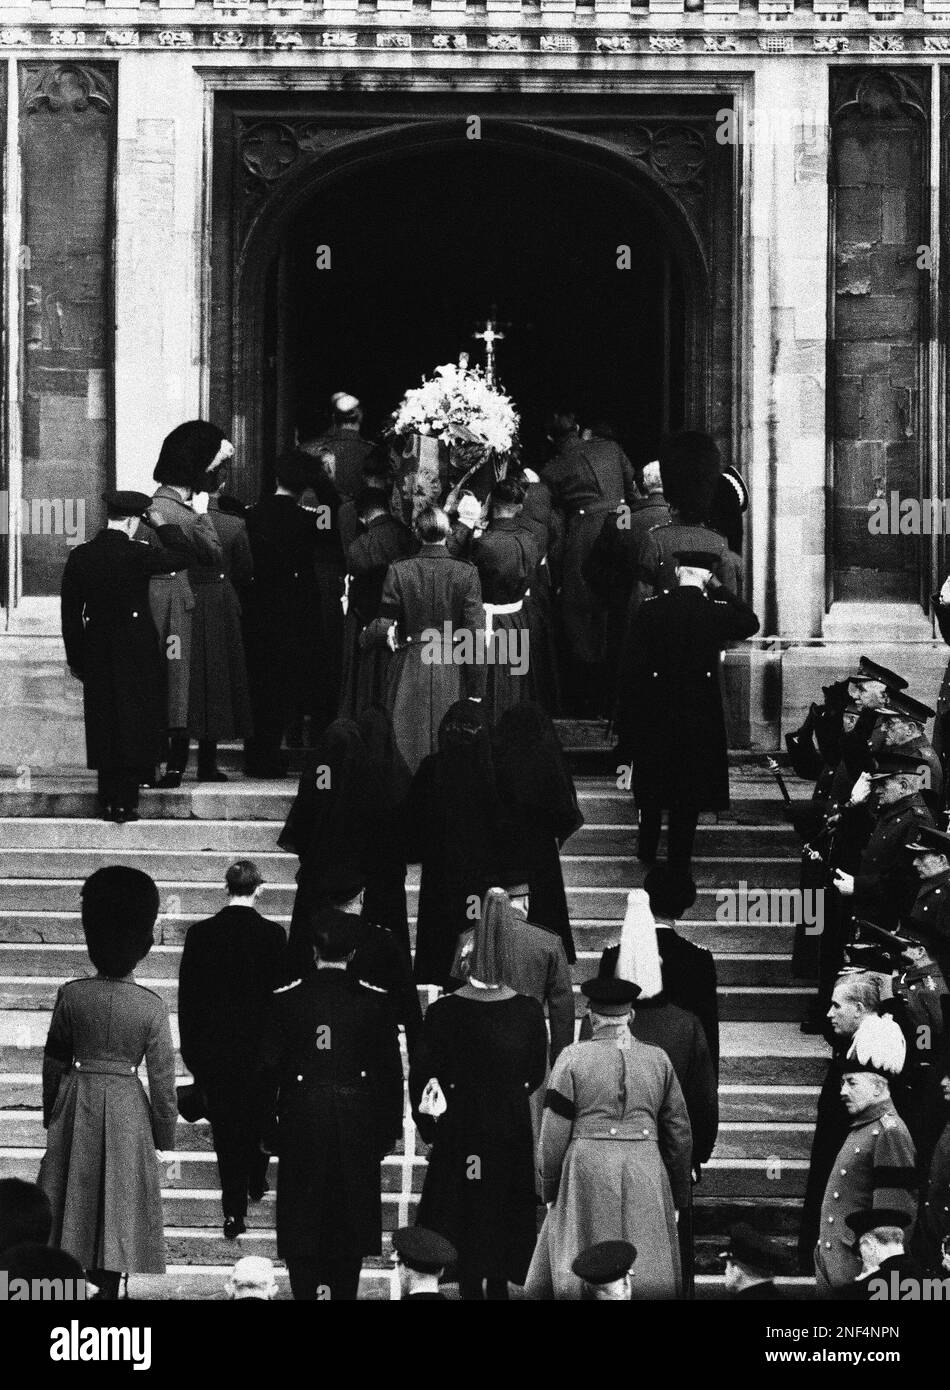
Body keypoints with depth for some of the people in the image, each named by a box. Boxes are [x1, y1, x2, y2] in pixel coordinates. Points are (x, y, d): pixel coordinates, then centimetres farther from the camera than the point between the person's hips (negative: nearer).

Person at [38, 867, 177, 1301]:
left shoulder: (71, 995, -7)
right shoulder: (151, 1007, -12)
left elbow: (53, 1061, 3)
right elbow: (162, 1077, -7)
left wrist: (50, 1113, 16)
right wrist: (164, 1133, 6)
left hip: (76, 1103, 2)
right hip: (126, 1110, -2)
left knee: (74, 1197, 11)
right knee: (115, 1206, 6)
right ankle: (106, 1287, 8)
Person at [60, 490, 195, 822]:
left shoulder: (79, 557, -2)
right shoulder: (138, 555, -16)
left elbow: (70, 611, 4)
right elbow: (184, 554, -4)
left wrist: (75, 657, 12)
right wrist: (161, 524, 8)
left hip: (97, 653, 4)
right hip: (136, 654, -4)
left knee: (103, 724, 12)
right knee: (134, 724, 3)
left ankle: (108, 800, 17)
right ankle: (125, 803, 1)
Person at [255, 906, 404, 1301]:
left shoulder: (286, 999, -4)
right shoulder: (374, 1001, -3)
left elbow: (267, 1069, -2)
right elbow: (391, 1072, 0)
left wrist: (268, 1129, 6)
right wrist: (388, 1131, 9)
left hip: (302, 1122, -1)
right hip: (358, 1128, 1)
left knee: (301, 1224, 3)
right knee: (350, 1221, 11)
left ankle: (311, 1288, -13)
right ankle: (343, 1292, 12)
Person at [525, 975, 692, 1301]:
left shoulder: (573, 1059, 0)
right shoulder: (658, 1061, 8)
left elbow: (554, 1133, -3)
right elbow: (680, 1134, 11)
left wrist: (550, 1189, 8)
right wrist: (678, 1197, 20)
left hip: (587, 1176, -2)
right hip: (645, 1183, 2)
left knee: (580, 1283, 2)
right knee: (648, 1281, 3)